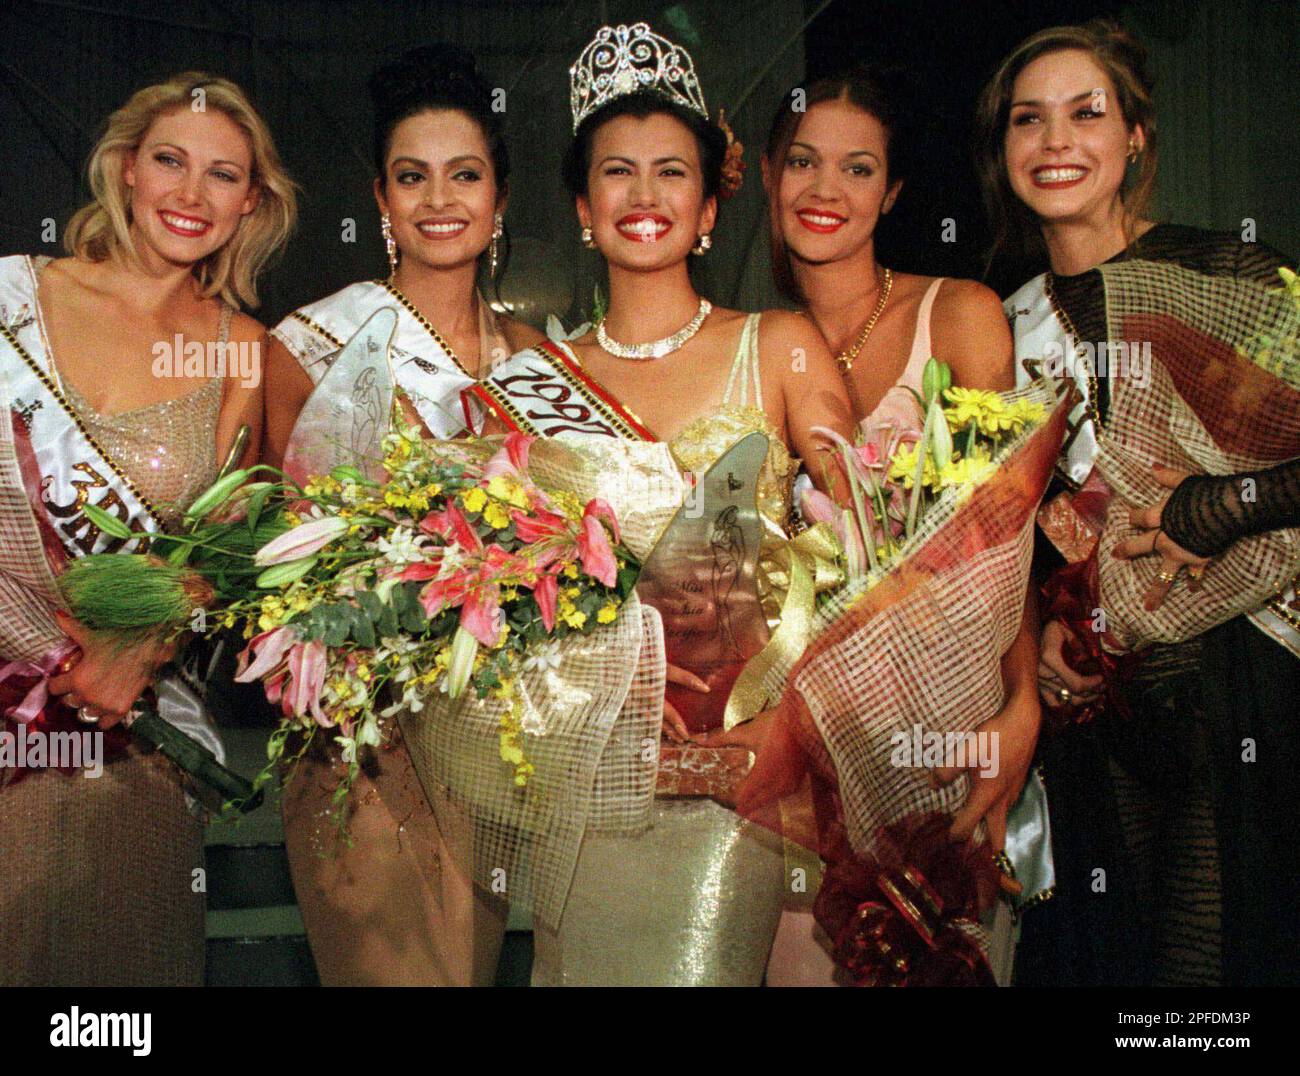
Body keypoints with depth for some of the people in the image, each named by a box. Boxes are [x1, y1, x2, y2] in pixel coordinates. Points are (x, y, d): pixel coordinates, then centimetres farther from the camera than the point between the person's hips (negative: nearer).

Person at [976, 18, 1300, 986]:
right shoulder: (1010, 323, 9)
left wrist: (1213, 512, -17)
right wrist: (1044, 623, 2)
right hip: (1091, 693, 5)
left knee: (1215, 949, 3)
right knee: (1102, 945, 13)